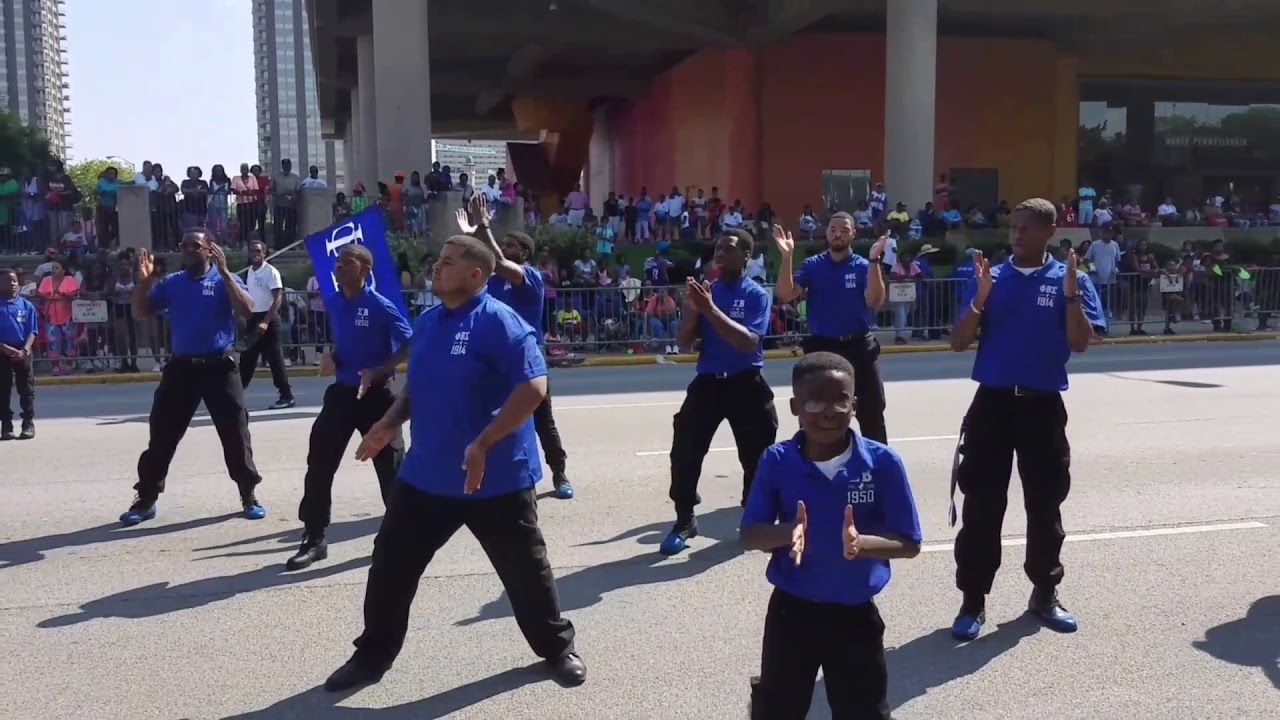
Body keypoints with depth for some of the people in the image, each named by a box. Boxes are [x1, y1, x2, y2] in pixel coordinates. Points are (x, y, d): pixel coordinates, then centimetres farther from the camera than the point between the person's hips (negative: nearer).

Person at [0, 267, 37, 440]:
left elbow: (32, 331, 1)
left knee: (27, 389, 2)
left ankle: (28, 424, 6)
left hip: (22, 352, 0)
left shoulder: (26, 305, 4)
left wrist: (24, 350, -12)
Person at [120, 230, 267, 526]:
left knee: (235, 434, 0)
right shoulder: (171, 283, 8)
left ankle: (249, 497, 13)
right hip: (181, 367, 3)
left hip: (219, 366, -3)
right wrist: (143, 281, -5)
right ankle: (146, 500, 17)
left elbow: (247, 310, -18)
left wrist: (224, 272, -23)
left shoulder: (223, 280, -2)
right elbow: (140, 313, 10)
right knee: (161, 436, 6)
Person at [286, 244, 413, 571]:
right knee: (319, 464, 2)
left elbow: (410, 346, -14)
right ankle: (314, 539, 13)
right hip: (341, 393, 6)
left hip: (374, 395, -6)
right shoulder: (333, 303, 4)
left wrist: (376, 372, -22)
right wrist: (332, 358, 0)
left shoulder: (381, 306, -15)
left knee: (388, 465, 4)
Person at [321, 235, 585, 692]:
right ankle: (371, 657, 27)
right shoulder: (426, 323, 10)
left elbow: (533, 387, -22)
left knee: (524, 567, 8)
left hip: (498, 477, -7)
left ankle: (557, 648, 29)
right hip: (426, 475, 7)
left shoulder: (500, 322, -16)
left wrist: (483, 444, -27)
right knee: (390, 564, 10)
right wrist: (391, 422, 4)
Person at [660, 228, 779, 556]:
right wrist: (691, 308, -14)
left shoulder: (757, 295, -6)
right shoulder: (706, 291, 6)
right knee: (684, 453, -5)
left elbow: (748, 342, -21)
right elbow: (684, 341, 4)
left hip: (746, 386, -3)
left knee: (757, 456, 5)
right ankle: (684, 522, 10)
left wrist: (711, 310, -26)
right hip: (707, 383, 3)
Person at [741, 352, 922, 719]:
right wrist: (786, 532, -27)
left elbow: (910, 544, -10)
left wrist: (861, 542, -29)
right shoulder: (776, 461, -12)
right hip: (791, 610, 1)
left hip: (855, 615, 0)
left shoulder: (882, 462, -14)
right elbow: (750, 534, -6)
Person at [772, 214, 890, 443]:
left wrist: (874, 261, -27)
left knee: (872, 412, 6)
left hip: (859, 347, -1)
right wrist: (786, 257, -21)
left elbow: (874, 302, -17)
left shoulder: (864, 266, -1)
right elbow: (785, 295, -11)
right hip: (822, 347, 1)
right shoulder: (812, 265, 2)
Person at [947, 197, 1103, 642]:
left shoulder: (1070, 280, 1)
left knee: (1045, 503, 11)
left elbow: (1080, 344, -8)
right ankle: (973, 601, 9)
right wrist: (980, 299, -15)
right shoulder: (990, 278, 3)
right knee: (981, 505, 0)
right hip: (992, 403, 0)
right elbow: (958, 343, -1)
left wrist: (1071, 295, -19)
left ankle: (1045, 593, 28)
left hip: (1043, 406, 0)